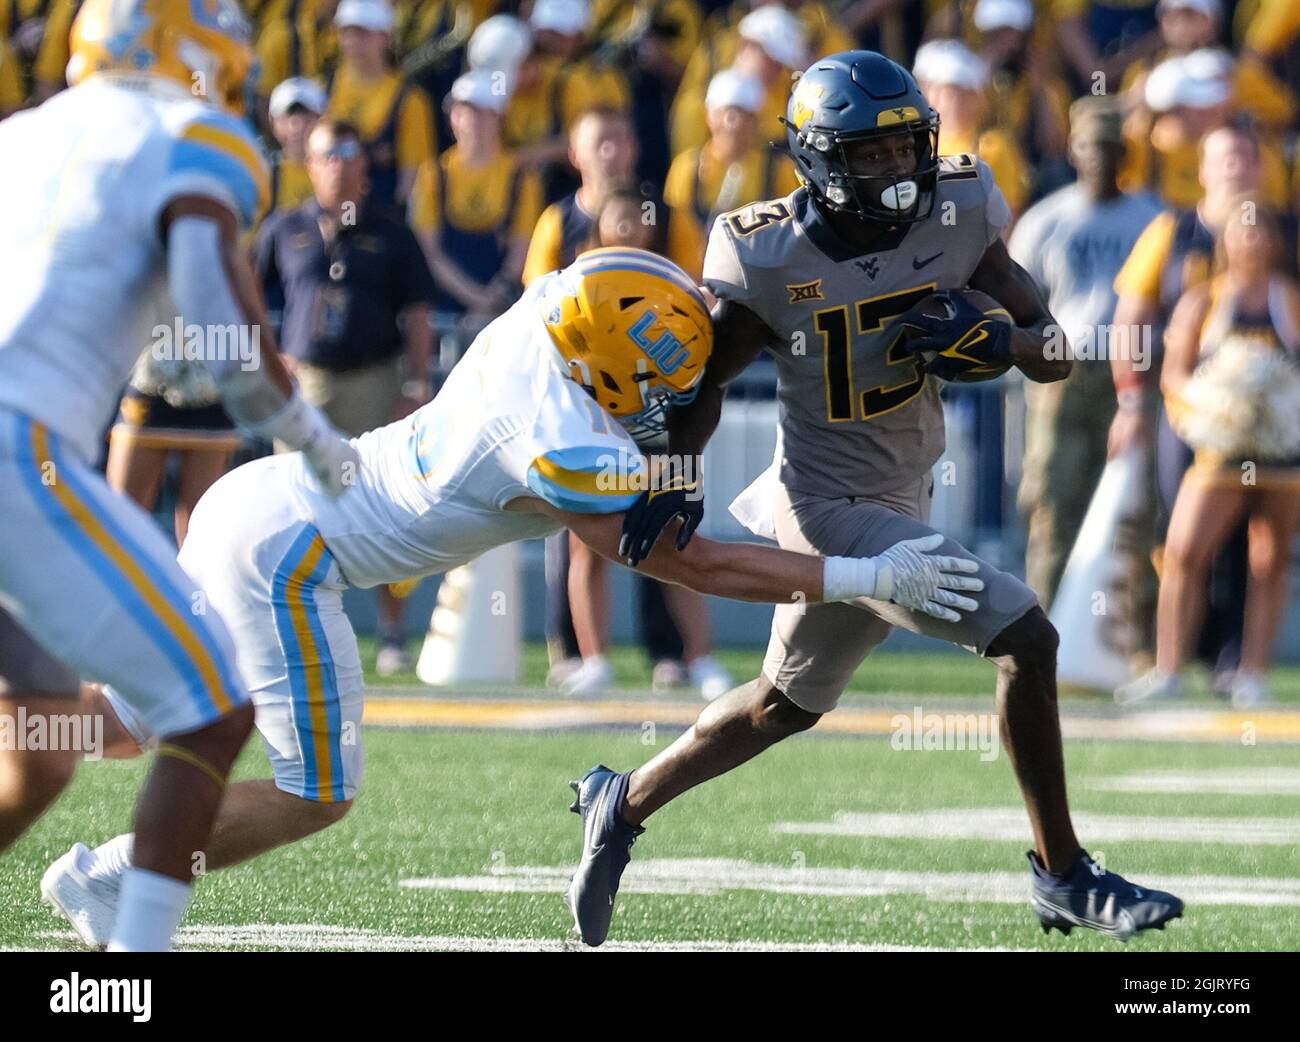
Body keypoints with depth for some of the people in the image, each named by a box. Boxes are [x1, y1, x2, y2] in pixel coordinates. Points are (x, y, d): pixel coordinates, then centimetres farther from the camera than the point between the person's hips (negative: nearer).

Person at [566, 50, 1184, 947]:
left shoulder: (957, 213, -7)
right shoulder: (771, 256, -17)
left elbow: (1056, 354, -3)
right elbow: (707, 379, -3)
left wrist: (992, 340, -23)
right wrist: (674, 472, -19)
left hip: (901, 500, 7)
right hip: (832, 506, -7)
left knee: (788, 702, 23)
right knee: (1025, 638, -16)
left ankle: (624, 806, 41)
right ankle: (1064, 877, -5)